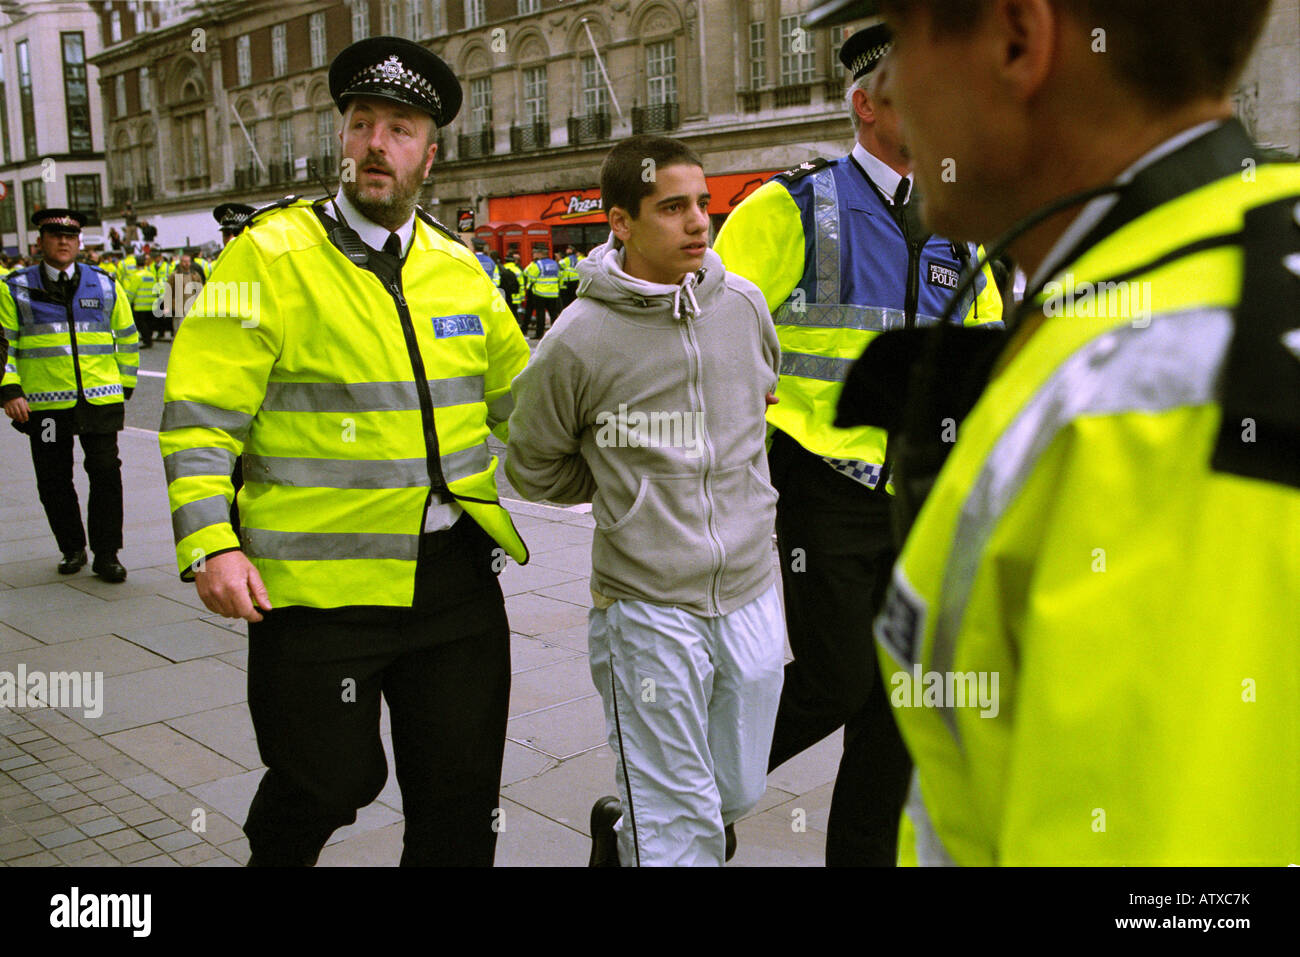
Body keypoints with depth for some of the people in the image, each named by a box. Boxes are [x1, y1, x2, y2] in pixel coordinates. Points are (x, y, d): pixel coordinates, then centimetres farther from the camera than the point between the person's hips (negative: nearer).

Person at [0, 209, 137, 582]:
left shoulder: (105, 285, 8)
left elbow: (127, 338, 18)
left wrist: (125, 384, 15)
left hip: (100, 400, 0)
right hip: (44, 403, 0)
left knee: (105, 474, -4)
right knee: (53, 481, 7)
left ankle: (106, 554, 5)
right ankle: (72, 549, 25)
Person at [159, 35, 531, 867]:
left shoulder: (458, 266, 9)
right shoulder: (272, 254, -6)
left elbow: (522, 394, 19)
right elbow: (201, 414, -9)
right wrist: (209, 542, -19)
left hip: (456, 573, 5)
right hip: (317, 579, -4)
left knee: (463, 797, 12)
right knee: (329, 782, 8)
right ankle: (276, 854, 41)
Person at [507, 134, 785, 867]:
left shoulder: (745, 304, 1)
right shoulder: (578, 342, -12)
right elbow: (535, 468, 3)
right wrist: (627, 491, 5)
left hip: (753, 595, 5)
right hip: (648, 609, -5)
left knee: (740, 794, 19)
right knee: (682, 830, 2)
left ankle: (622, 830, 45)